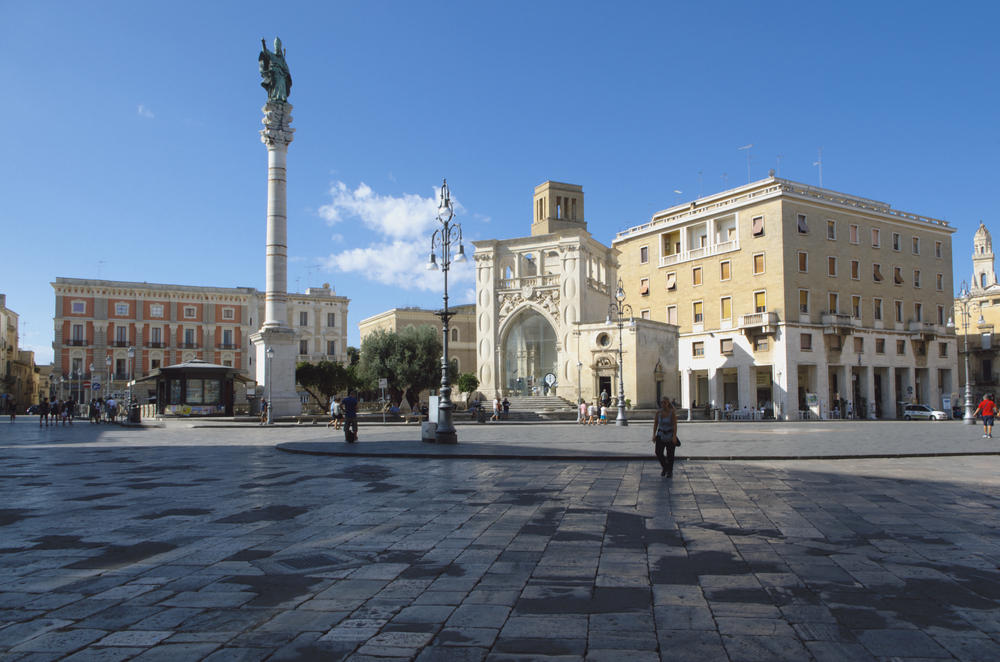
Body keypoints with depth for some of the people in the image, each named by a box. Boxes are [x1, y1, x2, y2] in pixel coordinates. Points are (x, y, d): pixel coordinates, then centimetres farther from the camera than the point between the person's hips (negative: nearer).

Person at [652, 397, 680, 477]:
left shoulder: (672, 413, -12)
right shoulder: (658, 413, -2)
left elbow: (675, 425, -17)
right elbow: (655, 424, 2)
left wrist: (674, 436, -25)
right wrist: (654, 435, -5)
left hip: (670, 436, -3)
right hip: (661, 435, 3)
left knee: (670, 455, 4)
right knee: (658, 453, -10)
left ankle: (670, 471, 24)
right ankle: (664, 467, 17)